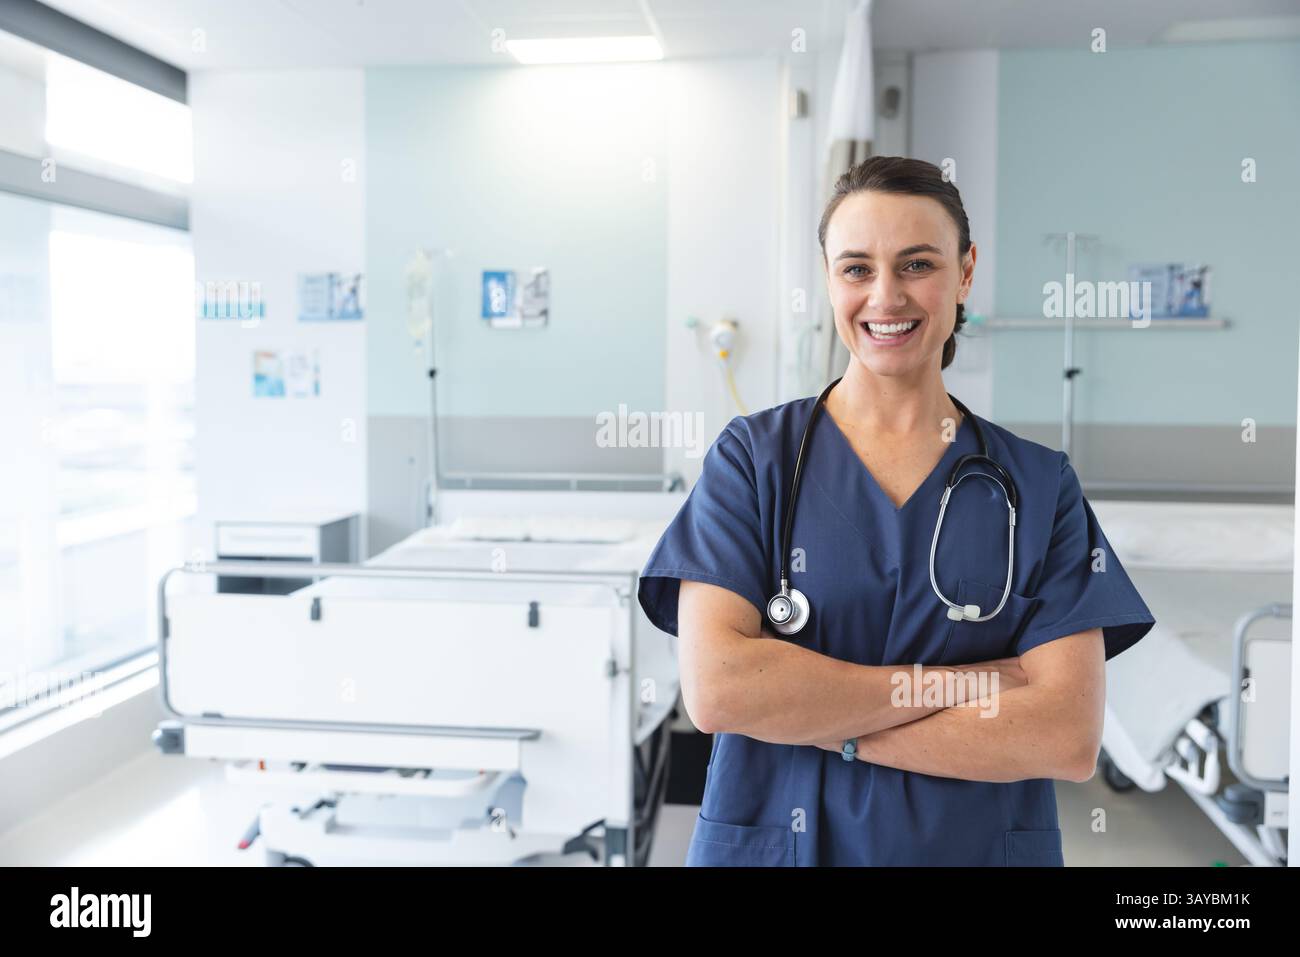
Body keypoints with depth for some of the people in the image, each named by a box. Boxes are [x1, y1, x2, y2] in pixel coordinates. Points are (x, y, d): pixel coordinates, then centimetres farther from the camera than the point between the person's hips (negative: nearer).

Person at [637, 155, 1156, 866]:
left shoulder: (1039, 484, -3)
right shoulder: (753, 455, -6)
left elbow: (1071, 737, -12)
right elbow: (713, 687, -18)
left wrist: (814, 719, -18)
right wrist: (954, 683, -16)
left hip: (979, 844, 1)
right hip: (770, 842, -1)